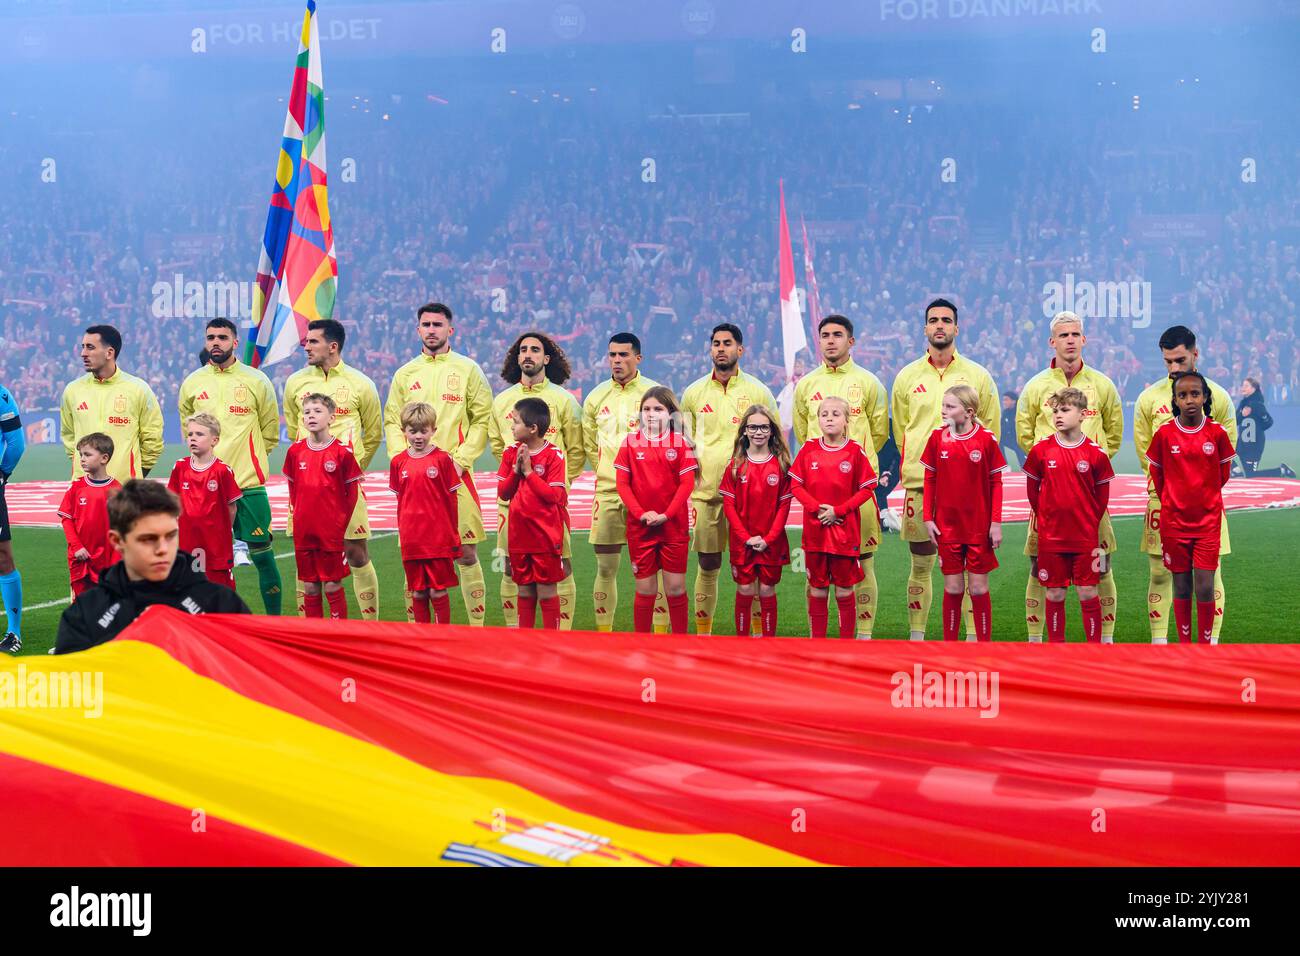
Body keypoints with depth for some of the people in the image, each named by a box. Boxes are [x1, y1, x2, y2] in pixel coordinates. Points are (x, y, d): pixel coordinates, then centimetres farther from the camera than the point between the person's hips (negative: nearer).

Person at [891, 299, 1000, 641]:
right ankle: (916, 637, 12)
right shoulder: (907, 377, 8)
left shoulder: (977, 376, 6)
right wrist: (918, 465, 12)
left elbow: (991, 429, 9)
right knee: (920, 565, 5)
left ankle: (974, 636, 5)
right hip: (919, 484, 1)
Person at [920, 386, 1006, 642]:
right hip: (947, 527, 2)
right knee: (953, 588, 6)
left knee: (979, 589, 3)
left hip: (979, 528, -2)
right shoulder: (937, 437, 0)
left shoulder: (986, 439, -6)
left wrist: (996, 522, -5)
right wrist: (928, 518, 2)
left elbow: (996, 482, -2)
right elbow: (930, 480, 6)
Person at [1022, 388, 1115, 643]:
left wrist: (1090, 521, 7)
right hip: (1050, 537, 1)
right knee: (1054, 594, 6)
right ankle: (1056, 645, 16)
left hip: (1085, 536, -1)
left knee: (1088, 593, 2)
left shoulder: (1095, 453, -4)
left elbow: (1102, 493, 6)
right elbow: (1032, 489, 10)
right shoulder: (1041, 450, -1)